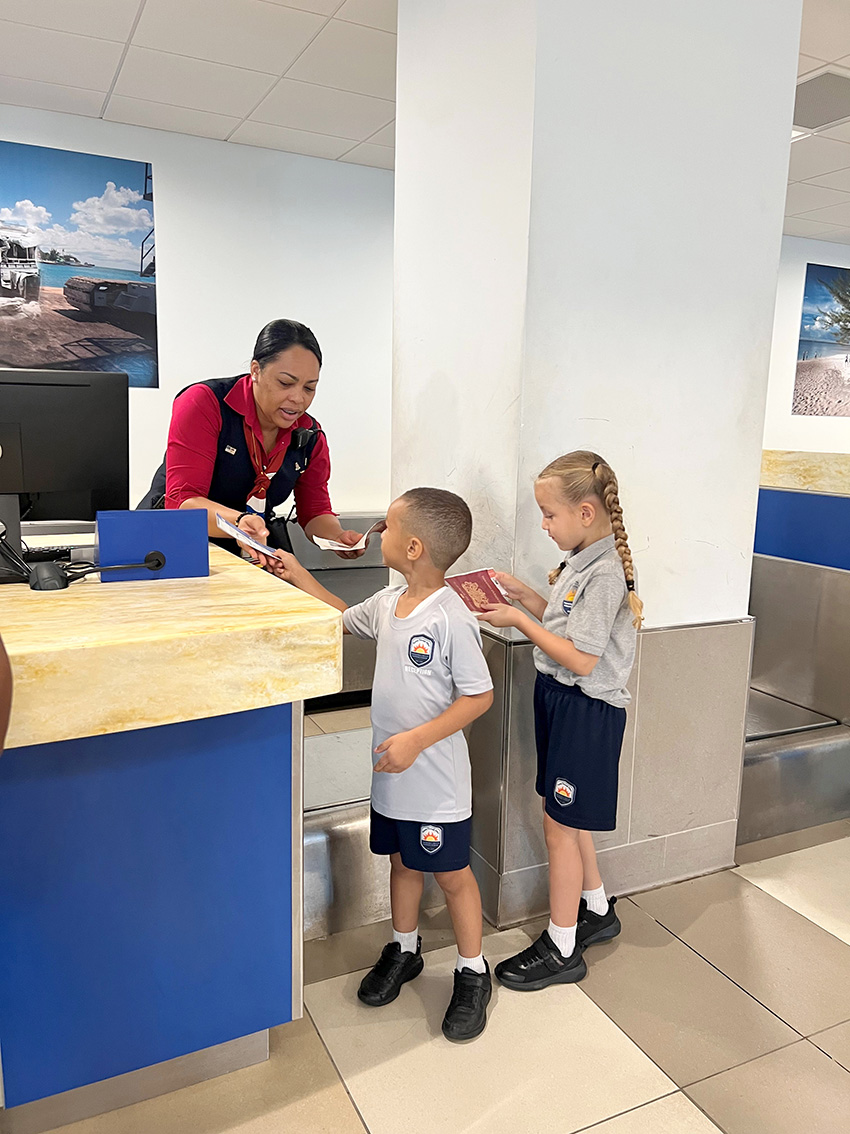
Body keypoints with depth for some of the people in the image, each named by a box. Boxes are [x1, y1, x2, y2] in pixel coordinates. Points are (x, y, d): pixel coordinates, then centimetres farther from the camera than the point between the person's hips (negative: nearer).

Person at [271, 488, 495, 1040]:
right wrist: (300, 576, 17)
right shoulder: (388, 604, 1)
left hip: (437, 777, -7)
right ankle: (404, 950, 44)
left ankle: (473, 972, 30)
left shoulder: (451, 617, -23)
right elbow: (345, 619, 22)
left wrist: (416, 739, -24)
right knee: (403, 861, 23)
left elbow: (480, 695, -20)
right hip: (392, 772, 7)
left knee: (451, 872, 10)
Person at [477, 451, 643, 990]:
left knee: (560, 825, 2)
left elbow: (581, 660, -25)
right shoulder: (582, 560, 6)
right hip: (561, 700, 9)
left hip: (587, 709, -9)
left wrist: (519, 620, -19)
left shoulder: (605, 574, -23)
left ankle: (562, 948, 20)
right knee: (566, 816, 21)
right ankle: (597, 910, 42)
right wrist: (524, 593, 3)